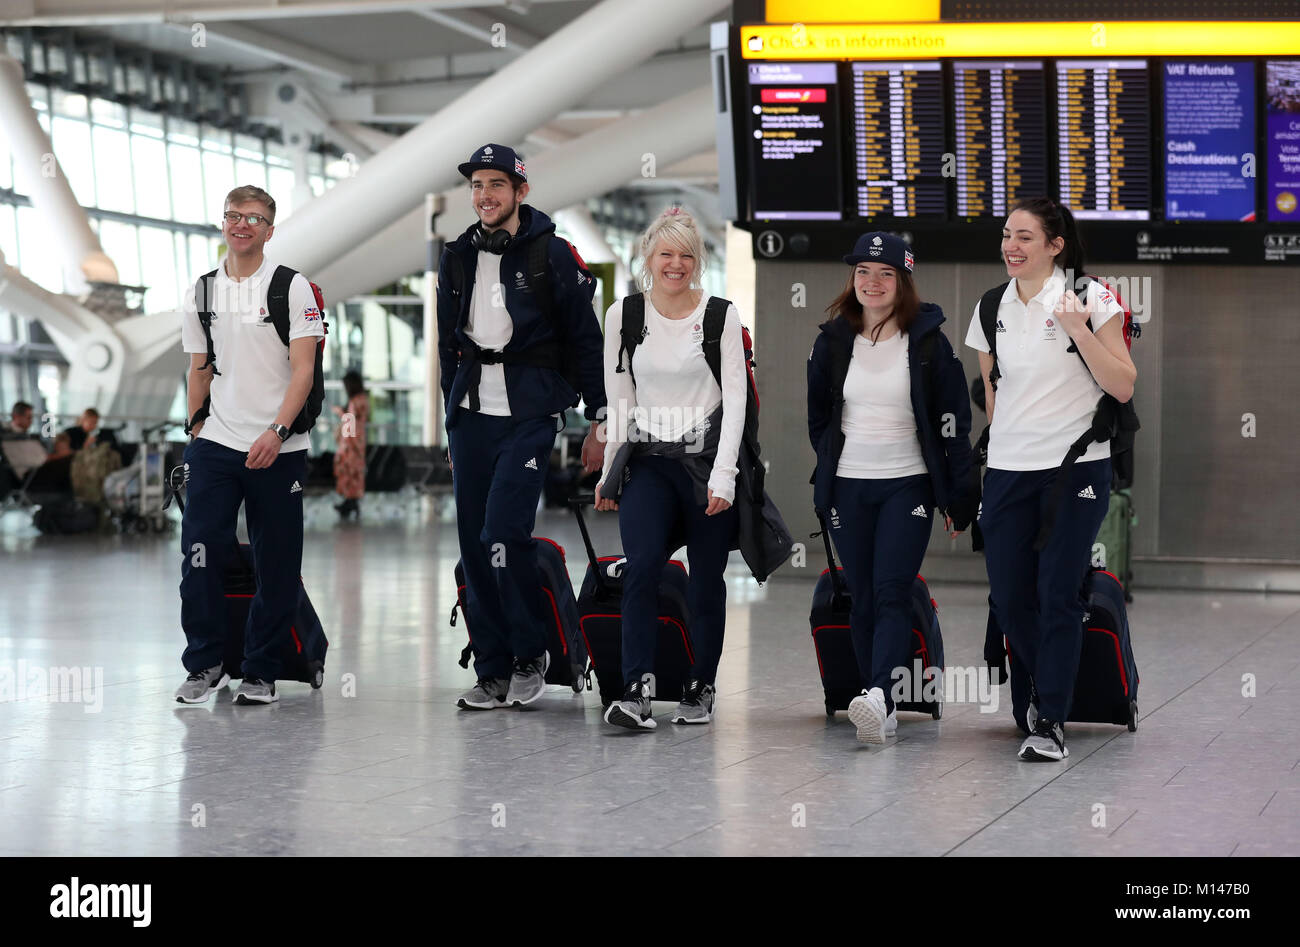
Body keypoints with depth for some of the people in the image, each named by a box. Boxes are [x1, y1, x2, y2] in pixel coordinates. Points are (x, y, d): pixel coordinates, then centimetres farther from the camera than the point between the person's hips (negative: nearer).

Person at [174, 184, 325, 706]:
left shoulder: (292, 288, 0)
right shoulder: (201, 294, 11)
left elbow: (303, 369, -8)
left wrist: (275, 432, -19)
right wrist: (194, 428, 12)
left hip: (278, 448, -2)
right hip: (214, 446, 2)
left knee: (276, 567, 2)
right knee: (199, 554, -6)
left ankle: (261, 672, 13)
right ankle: (203, 664, 9)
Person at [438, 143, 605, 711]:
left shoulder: (552, 255, -2)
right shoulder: (457, 258, 13)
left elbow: (585, 340, 0)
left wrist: (598, 423, -2)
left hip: (529, 414, -5)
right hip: (471, 415, 5)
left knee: (503, 533, -16)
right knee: (474, 545, 3)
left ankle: (531, 654, 2)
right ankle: (493, 672, 10)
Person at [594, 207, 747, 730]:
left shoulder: (721, 315, -2)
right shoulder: (623, 315, 6)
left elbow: (735, 397, -5)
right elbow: (619, 400, 12)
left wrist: (722, 474, -13)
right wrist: (611, 470, 10)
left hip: (707, 457, -1)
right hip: (648, 460, 1)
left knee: (706, 579, 4)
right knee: (642, 565, -17)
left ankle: (701, 688, 21)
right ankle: (637, 689, -19)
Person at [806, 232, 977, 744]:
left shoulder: (928, 341, -3)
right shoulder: (833, 340, 6)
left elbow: (953, 422, -1)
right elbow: (818, 416, 18)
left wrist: (958, 495, -3)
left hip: (908, 485, -3)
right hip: (848, 486, 3)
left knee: (893, 592, -15)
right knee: (863, 599, 4)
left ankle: (878, 696, -28)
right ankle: (884, 710, 9)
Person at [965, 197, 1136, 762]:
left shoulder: (1090, 297, -4)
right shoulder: (991, 309, 9)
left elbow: (1123, 387, -9)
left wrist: (1078, 328, -17)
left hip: (1076, 466, -4)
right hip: (1008, 470, 4)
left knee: (1058, 594, -7)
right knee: (1008, 594, 4)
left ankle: (1051, 723, 1)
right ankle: (1050, 691, 29)